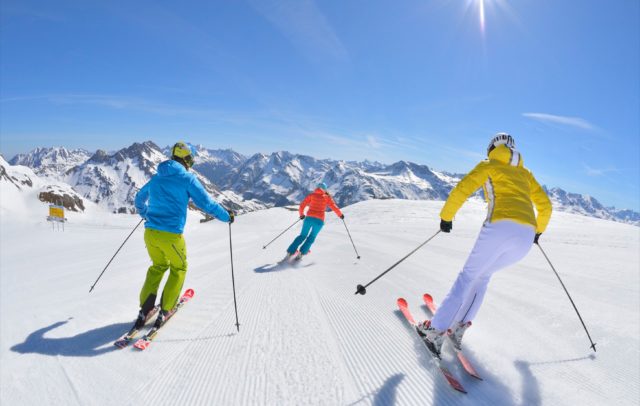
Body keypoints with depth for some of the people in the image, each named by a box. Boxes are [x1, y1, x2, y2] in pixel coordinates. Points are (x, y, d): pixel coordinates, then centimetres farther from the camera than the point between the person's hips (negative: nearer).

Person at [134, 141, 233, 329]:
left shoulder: (157, 177, 12)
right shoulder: (187, 178, -8)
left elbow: (139, 198, 28)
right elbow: (206, 203, -9)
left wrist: (145, 214, 47)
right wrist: (227, 216, 5)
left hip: (150, 233, 6)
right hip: (170, 235, -6)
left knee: (158, 266, 28)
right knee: (178, 269, 19)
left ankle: (144, 310, 23)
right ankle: (164, 311, 19)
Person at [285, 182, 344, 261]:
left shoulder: (311, 195, 8)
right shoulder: (327, 197, 7)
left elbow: (302, 206, 4)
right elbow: (334, 207, 5)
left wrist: (301, 214, 20)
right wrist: (340, 215, 22)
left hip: (309, 218, 1)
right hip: (319, 220, -1)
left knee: (302, 236, 15)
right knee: (311, 237, 15)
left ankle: (290, 252, 6)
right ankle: (301, 253, 1)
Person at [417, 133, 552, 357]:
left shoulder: (488, 165, 15)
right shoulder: (525, 173, 30)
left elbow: (461, 191, 0)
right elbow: (545, 206, 30)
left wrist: (446, 217, 11)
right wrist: (538, 230, 46)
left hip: (499, 227, -5)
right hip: (526, 236, 5)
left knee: (468, 275, 7)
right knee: (483, 275, 22)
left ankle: (436, 331, 3)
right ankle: (458, 329, 16)